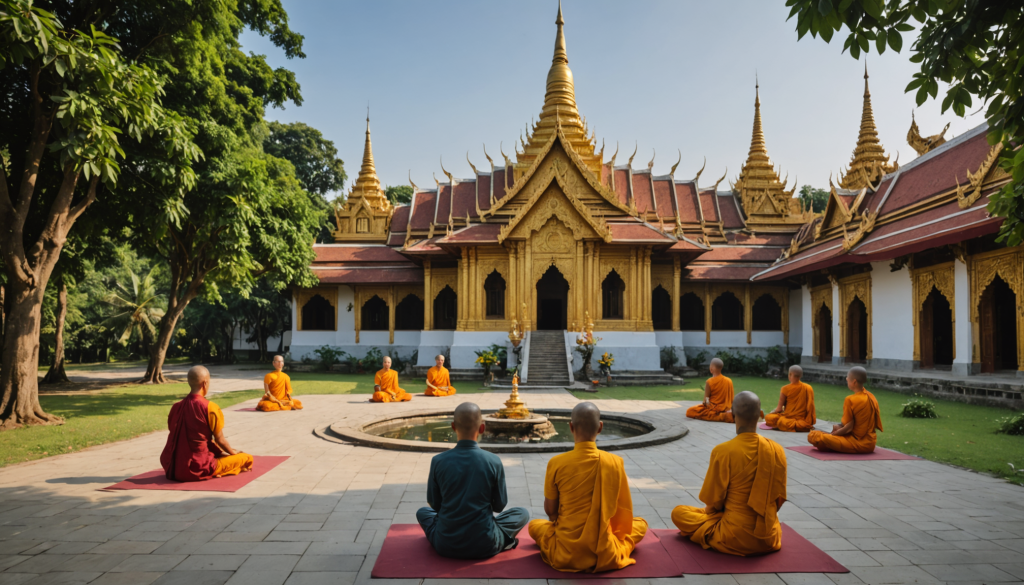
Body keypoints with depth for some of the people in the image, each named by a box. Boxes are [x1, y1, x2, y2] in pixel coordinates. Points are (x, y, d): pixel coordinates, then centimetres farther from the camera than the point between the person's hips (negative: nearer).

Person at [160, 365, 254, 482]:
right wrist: (234, 452, 16)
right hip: (198, 469, -7)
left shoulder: (176, 407, 3)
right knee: (247, 458, 4)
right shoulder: (210, 408, -13)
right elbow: (220, 440, -6)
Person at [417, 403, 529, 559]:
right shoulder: (493, 461, -13)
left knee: (422, 512, 31)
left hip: (446, 547, 1)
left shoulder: (438, 461, -10)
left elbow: (434, 504, 3)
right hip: (485, 547, -1)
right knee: (523, 513, 22)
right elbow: (499, 505, -1)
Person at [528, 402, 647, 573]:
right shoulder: (615, 462, -12)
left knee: (534, 525, 30)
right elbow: (625, 511, 0)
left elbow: (550, 510, -4)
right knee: (640, 524, 27)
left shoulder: (556, 463, -14)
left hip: (565, 557, 0)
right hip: (606, 558, 0)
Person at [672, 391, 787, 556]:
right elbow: (779, 498, 3)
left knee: (679, 513, 13)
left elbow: (713, 502, -12)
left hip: (735, 539, -4)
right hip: (769, 538, 4)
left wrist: (708, 511, 11)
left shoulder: (723, 451, -20)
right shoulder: (777, 450, -7)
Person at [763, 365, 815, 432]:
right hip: (802, 419, 6)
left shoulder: (786, 389, -12)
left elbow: (779, 409, -7)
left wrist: (771, 413, 12)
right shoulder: (808, 388, 0)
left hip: (789, 417, -6)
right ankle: (801, 425, 3)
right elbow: (810, 407, 6)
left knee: (768, 417, 4)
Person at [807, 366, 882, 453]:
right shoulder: (872, 397, 7)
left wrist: (832, 434, -2)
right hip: (870, 444, 9)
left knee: (813, 435, -18)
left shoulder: (850, 400, -17)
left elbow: (849, 428, -17)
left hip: (858, 444, -9)